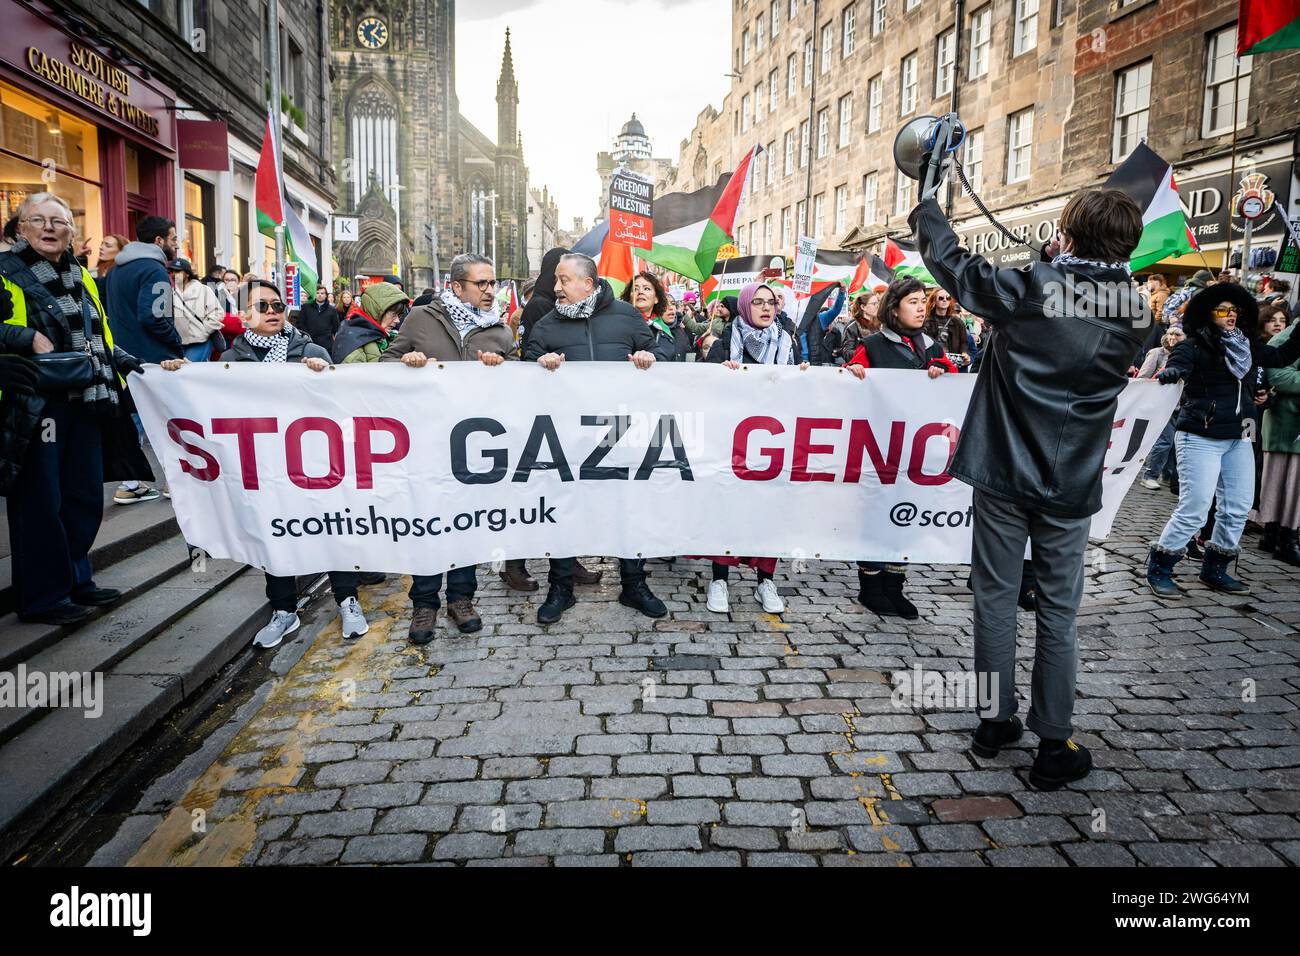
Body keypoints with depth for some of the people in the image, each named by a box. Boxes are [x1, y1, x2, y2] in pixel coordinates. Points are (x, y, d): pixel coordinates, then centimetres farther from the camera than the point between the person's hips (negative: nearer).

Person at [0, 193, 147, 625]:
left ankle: (76, 580, 27)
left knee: (85, 497, 13)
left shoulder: (82, 277, 17)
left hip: (86, 404, 7)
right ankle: (42, 597, 9)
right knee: (40, 502, -1)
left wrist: (120, 358, 12)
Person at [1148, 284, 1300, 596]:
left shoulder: (1248, 346, 13)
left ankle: (1214, 569, 25)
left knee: (1237, 509, 9)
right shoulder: (1195, 346, -7)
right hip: (1201, 438, -7)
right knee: (1194, 509, -10)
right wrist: (1169, 373, -47)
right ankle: (1158, 569, 4)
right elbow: (1178, 364, -25)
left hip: (1239, 439, 7)